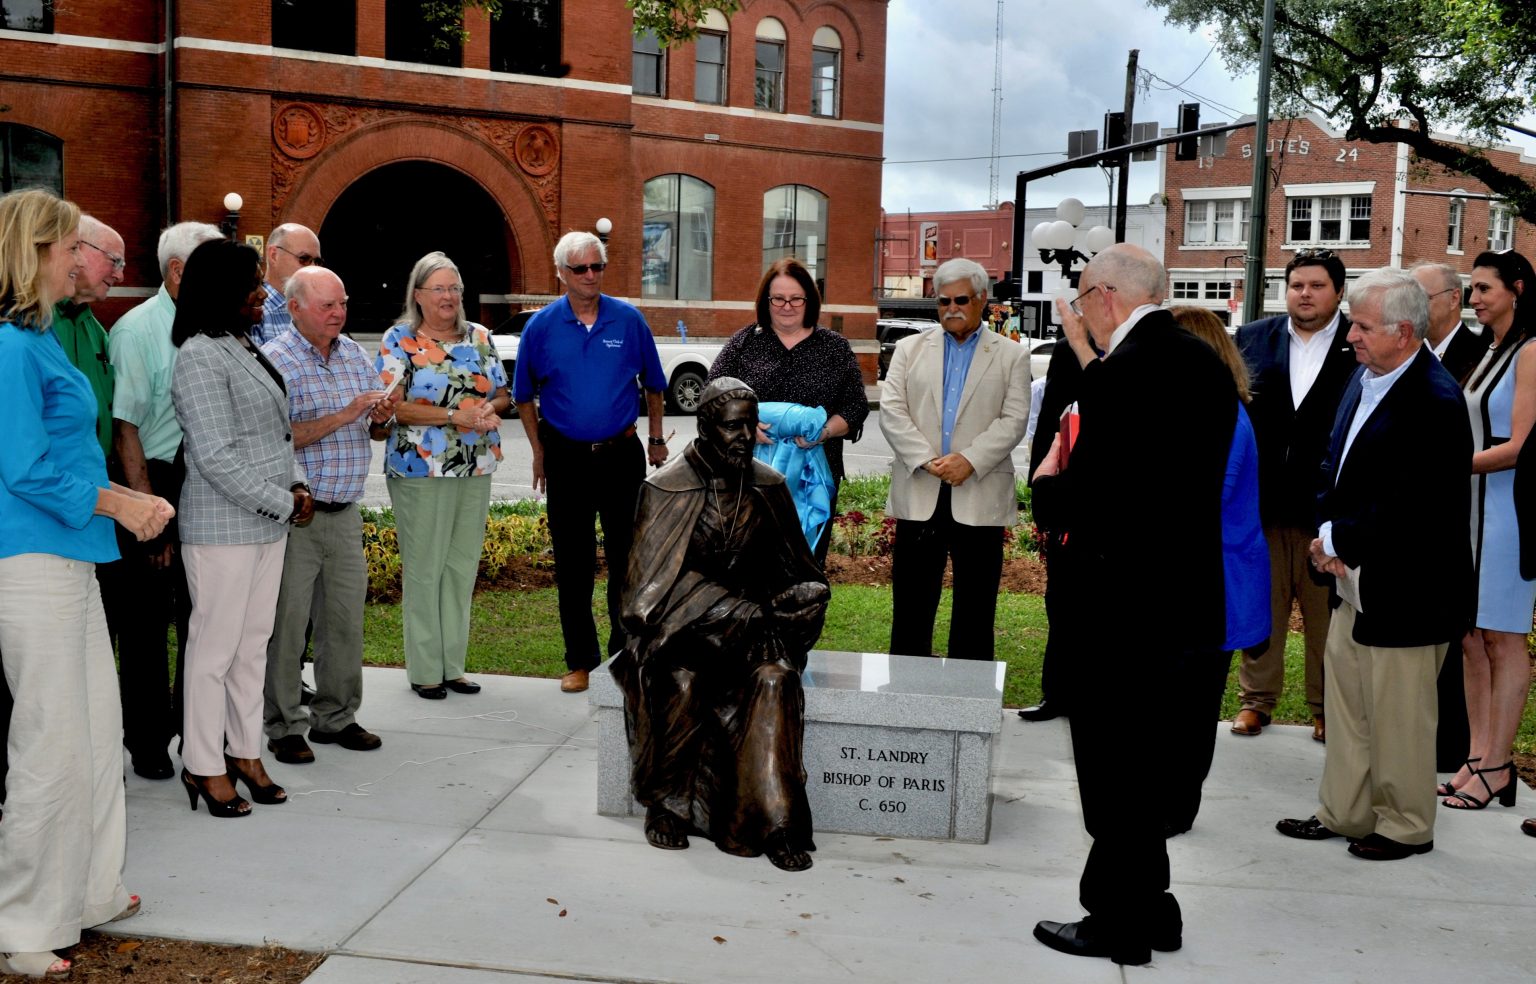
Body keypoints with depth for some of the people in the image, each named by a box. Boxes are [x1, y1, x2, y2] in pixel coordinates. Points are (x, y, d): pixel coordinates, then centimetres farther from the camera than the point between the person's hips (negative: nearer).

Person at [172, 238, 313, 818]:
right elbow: (216, 457, -20)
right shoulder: (200, 356, -15)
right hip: (222, 526, -9)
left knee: (254, 642, 14)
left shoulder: (245, 349, 13)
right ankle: (204, 767, 12)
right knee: (216, 646, 1)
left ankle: (245, 752, 25)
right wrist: (283, 503, -14)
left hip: (268, 524, 9)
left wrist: (295, 485, 4)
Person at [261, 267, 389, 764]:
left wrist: (380, 415, -3)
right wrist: (344, 416, -20)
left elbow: (374, 415, 21)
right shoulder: (275, 360, -10)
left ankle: (336, 717, 23)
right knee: (288, 621, 1)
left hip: (346, 512, 6)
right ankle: (284, 726, 12)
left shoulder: (356, 354, 11)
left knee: (347, 616, 10)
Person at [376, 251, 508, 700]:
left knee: (463, 566, 10)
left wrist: (489, 410, -9)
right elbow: (392, 406, -13)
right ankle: (424, 669, 10)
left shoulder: (479, 337, 11)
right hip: (420, 472, -5)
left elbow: (501, 394, 14)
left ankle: (453, 665, 19)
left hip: (476, 470, 5)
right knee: (423, 569, 0)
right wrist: (455, 416, -19)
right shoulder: (399, 340, -4)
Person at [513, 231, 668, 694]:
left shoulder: (629, 320, -1)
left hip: (621, 454, 0)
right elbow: (524, 395, 9)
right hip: (566, 458, 0)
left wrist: (655, 440, 12)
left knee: (627, 556, 5)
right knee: (572, 564, 6)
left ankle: (625, 653, 19)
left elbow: (653, 384, 11)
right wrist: (539, 451, 8)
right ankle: (580, 660, 17)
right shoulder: (541, 326, -1)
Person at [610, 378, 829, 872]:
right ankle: (664, 803, -11)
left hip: (750, 622, 3)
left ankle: (772, 820, -27)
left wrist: (775, 609, -11)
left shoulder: (769, 488, 6)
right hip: (679, 625, -2)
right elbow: (653, 584, -9)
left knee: (775, 677, -30)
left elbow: (797, 574, 13)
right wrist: (737, 609, -17)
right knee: (682, 682, -34)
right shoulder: (666, 488, -6)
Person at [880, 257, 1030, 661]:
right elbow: (891, 411, 1)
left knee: (975, 612, 5)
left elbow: (1014, 420, -3)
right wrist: (926, 460, -13)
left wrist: (969, 460, -17)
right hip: (919, 496, 1)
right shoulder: (910, 348, 11)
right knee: (911, 609, 5)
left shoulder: (1012, 356, 7)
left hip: (980, 499, -1)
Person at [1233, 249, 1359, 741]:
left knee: (1329, 617, 8)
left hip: (1328, 510, -2)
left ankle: (1327, 707, 22)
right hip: (1262, 504, 2)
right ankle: (1257, 699, 24)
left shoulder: (1362, 347, -3)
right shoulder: (1252, 338, 6)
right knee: (1260, 611, 12)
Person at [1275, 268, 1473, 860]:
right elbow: (1335, 463, 15)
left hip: (1401, 590, -9)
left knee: (1398, 716, 5)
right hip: (1353, 581, 9)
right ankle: (1343, 813, 30)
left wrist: (1340, 542, -14)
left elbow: (1408, 506, -24)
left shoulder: (1435, 403, -20)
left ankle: (1405, 826, 22)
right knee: (1346, 705, 17)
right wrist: (1328, 535, -1)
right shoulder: (1365, 379, 8)